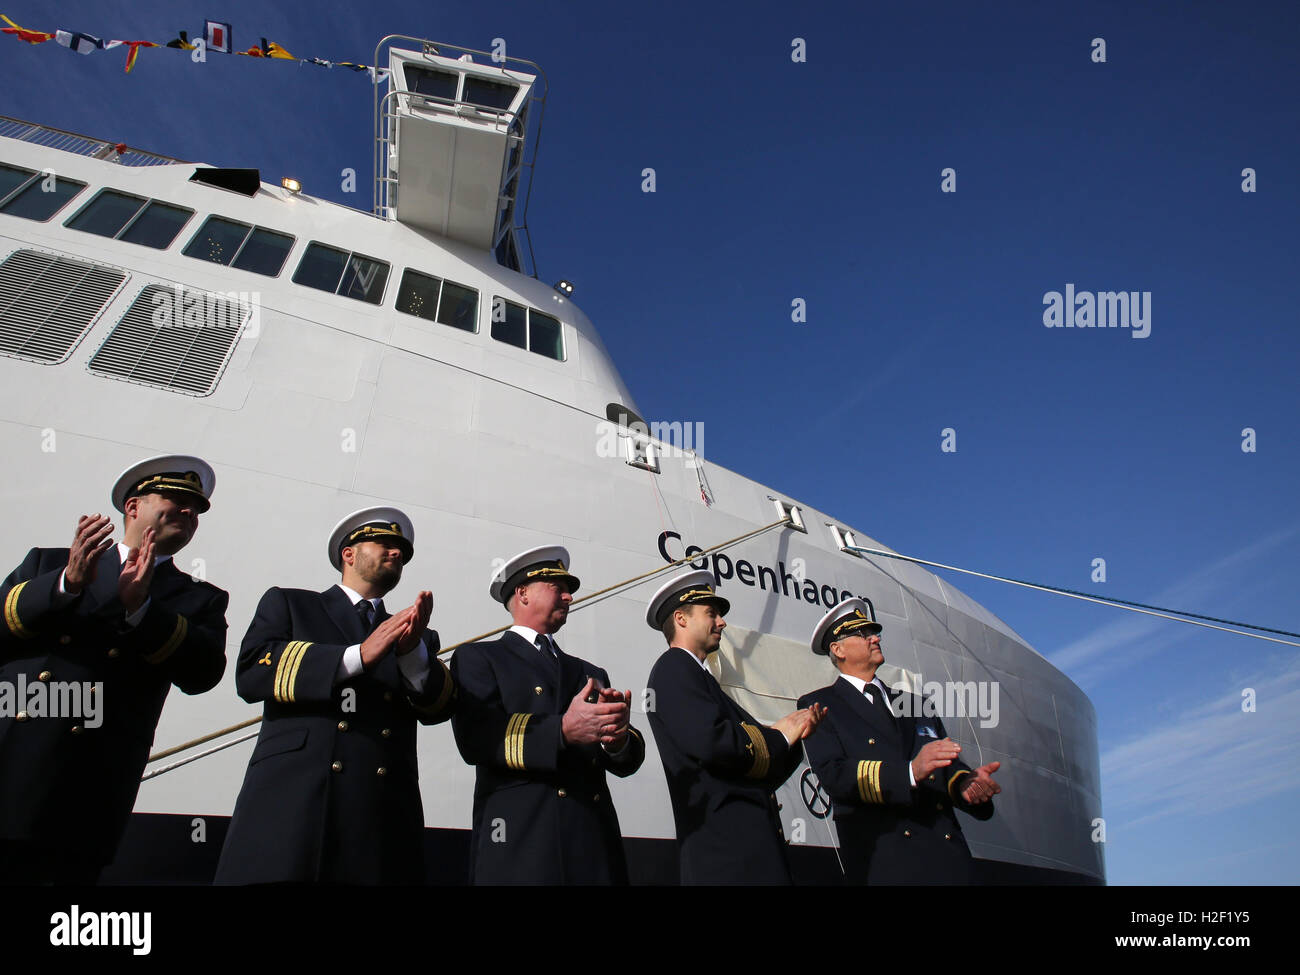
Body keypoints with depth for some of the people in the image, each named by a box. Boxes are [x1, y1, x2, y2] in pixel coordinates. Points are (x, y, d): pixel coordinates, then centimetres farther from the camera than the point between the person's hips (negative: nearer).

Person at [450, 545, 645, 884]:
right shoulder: (478, 658, 6)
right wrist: (563, 731, -23)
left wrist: (618, 739, -13)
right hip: (519, 843, -4)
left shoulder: (592, 674, 21)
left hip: (596, 844, 5)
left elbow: (628, 761, 11)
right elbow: (475, 738, -11)